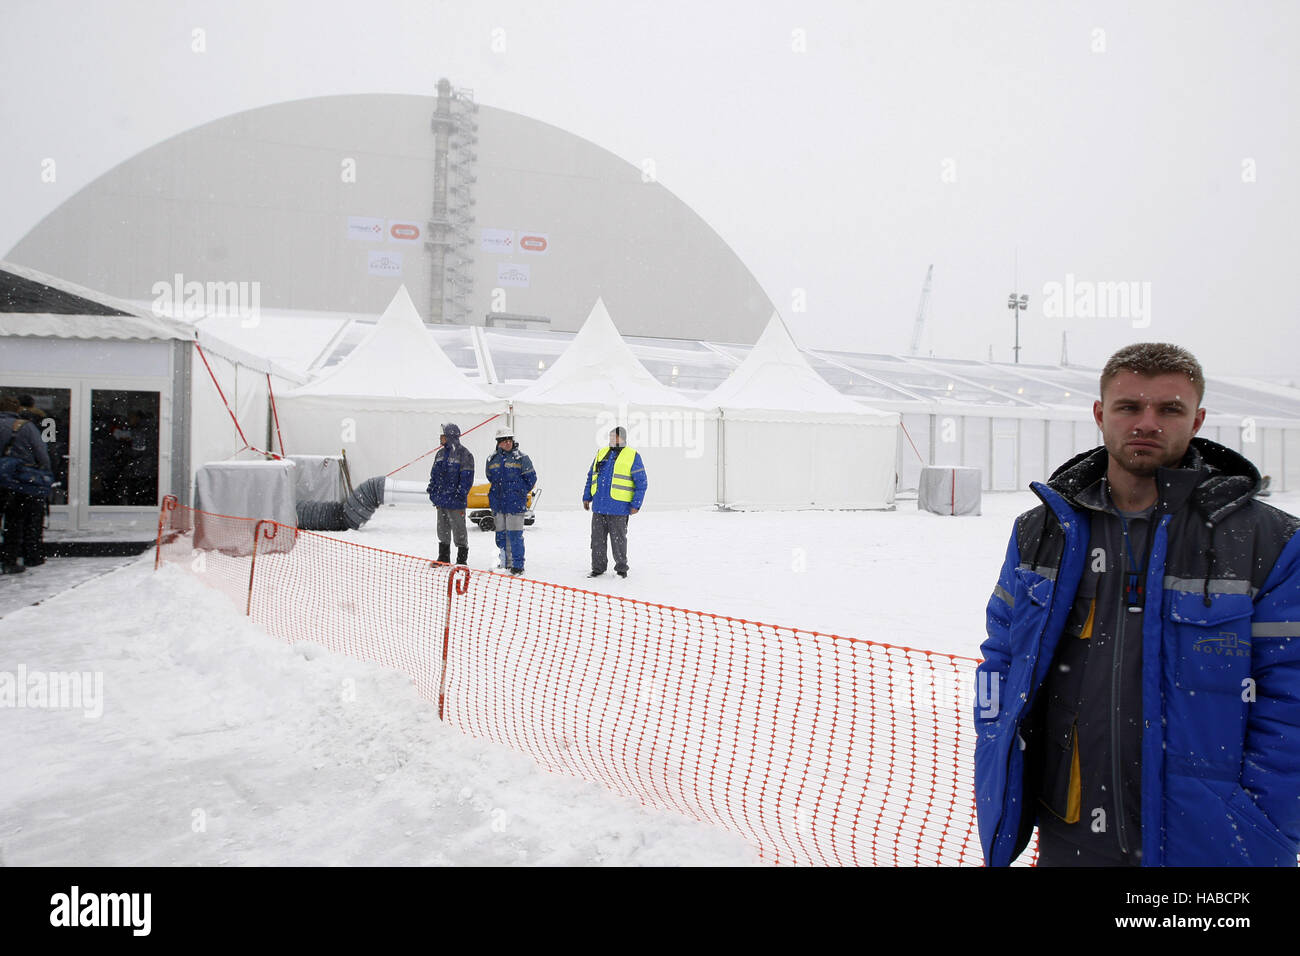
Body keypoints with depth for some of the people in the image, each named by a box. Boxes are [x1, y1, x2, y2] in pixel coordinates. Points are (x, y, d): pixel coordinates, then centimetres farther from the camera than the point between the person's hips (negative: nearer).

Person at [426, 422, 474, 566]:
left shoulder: (464, 454, -10)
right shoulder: (441, 453, 12)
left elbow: (467, 478, -13)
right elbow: (434, 474, 18)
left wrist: (460, 495, -17)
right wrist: (433, 493, 11)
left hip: (455, 501, -7)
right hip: (441, 500, 7)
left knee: (459, 530, 1)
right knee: (443, 529, 15)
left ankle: (462, 560, 11)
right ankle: (443, 558, 26)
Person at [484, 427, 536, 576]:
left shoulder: (521, 458, -3)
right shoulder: (492, 459, 10)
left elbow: (531, 478, 3)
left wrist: (520, 492, 2)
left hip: (515, 503, -5)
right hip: (497, 503, 5)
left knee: (515, 535, -7)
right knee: (500, 534, 10)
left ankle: (518, 565, -1)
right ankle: (504, 564, 20)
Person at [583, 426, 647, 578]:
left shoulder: (633, 456, -3)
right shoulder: (602, 453, 13)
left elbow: (641, 482, -4)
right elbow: (591, 477, 19)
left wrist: (636, 504, -10)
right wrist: (586, 497, 13)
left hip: (618, 508, -5)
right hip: (598, 506, 5)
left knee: (618, 540, 3)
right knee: (597, 539, 8)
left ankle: (621, 569, 17)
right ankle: (598, 568, 19)